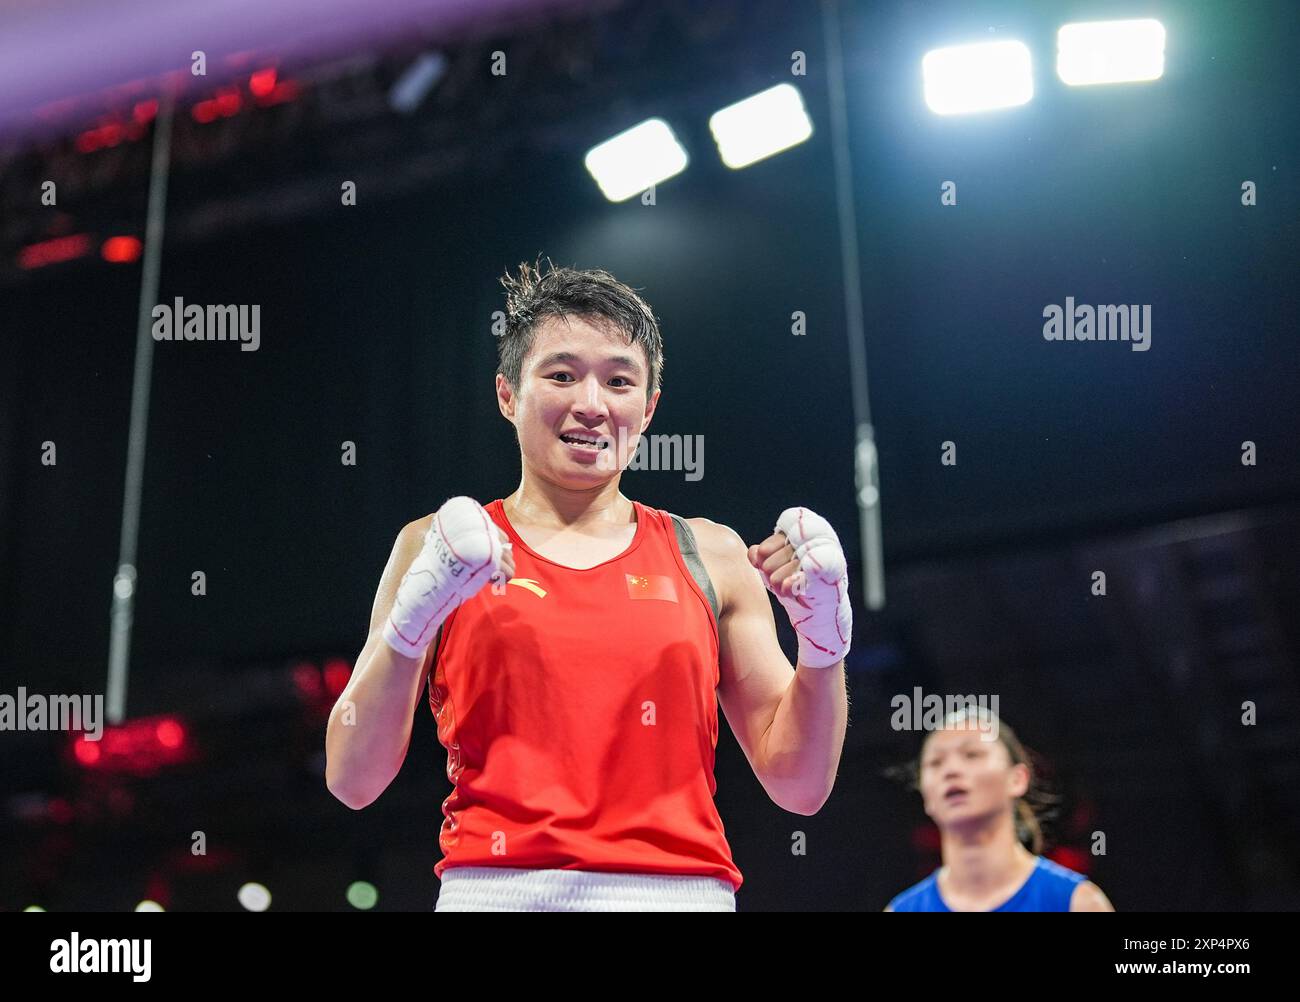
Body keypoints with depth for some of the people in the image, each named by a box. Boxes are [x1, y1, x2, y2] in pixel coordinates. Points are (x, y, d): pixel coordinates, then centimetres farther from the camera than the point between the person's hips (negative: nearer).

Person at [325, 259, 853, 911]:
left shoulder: (711, 556, 15)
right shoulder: (438, 549, 10)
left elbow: (799, 786, 14)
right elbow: (351, 781, 3)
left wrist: (823, 639, -1)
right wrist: (412, 620, -9)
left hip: (679, 889, 1)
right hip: (493, 888, -1)